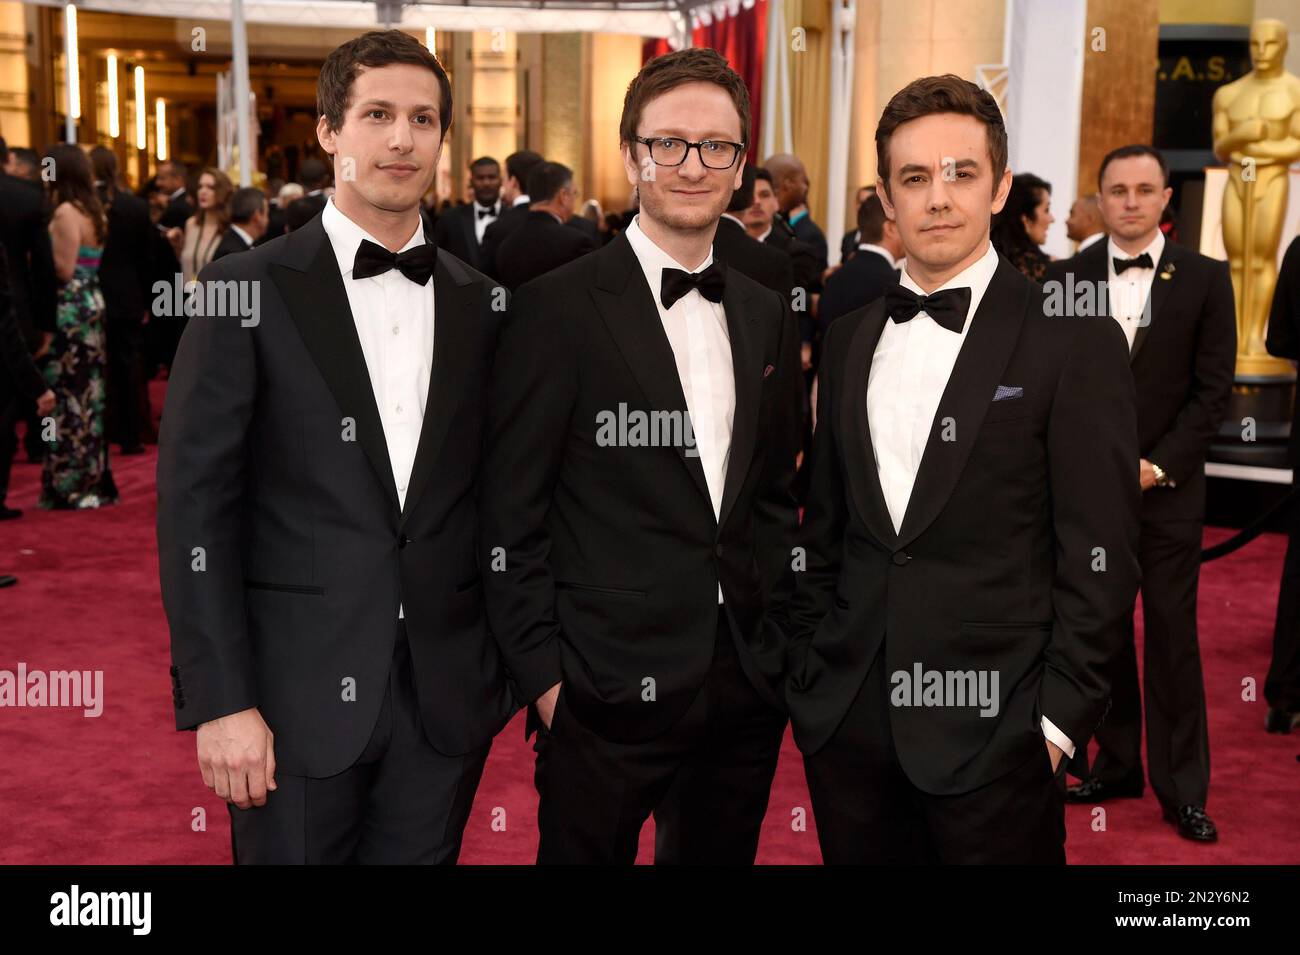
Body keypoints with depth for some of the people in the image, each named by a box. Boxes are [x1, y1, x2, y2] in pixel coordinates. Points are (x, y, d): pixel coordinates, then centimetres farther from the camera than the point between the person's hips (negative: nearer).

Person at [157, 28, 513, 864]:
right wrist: (220, 700, -12)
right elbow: (194, 504, -7)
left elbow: (494, 496, 10)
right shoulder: (250, 290, -4)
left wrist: (510, 658, 6)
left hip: (447, 694, 3)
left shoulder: (480, 304, 7)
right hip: (298, 693, -3)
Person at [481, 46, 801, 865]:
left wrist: (777, 638, 8)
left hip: (746, 688, 5)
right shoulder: (556, 309, -8)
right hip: (607, 694, -5)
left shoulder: (768, 318, 10)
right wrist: (544, 675, -10)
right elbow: (512, 516, -8)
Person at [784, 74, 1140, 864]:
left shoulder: (1075, 341, -7)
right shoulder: (850, 337, 9)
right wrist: (810, 666, 9)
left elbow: (1100, 555, -7)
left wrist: (1061, 717, -10)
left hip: (991, 732, -4)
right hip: (847, 721, 5)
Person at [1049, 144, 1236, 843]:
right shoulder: (1066, 277, 4)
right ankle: (1116, 765, 20)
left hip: (1168, 486, -1)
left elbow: (1213, 388, -2)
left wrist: (1160, 465, -10)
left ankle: (1181, 787, 12)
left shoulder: (1205, 278, 1)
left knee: (1173, 634, 2)